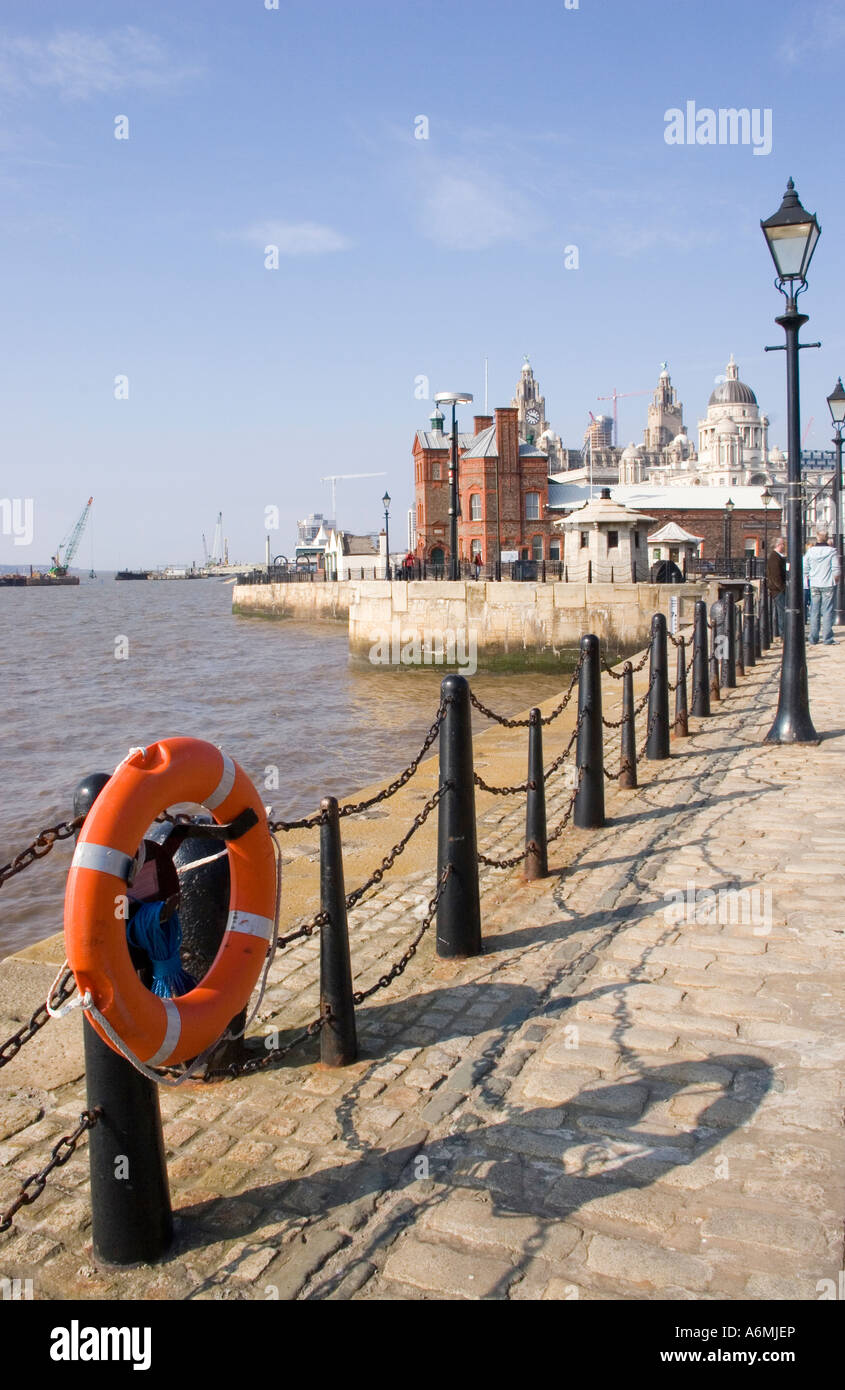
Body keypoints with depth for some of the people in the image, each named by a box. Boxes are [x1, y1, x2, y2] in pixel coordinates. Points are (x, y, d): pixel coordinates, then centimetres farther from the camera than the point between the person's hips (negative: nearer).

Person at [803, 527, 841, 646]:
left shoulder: (810, 551, -1)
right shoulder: (831, 551, -9)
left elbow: (805, 570, 2)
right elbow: (836, 570, -8)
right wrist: (835, 580, 9)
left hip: (814, 585, 2)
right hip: (828, 585, -2)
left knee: (814, 612, 8)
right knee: (827, 611, 1)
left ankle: (813, 639, 11)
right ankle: (827, 639, 1)